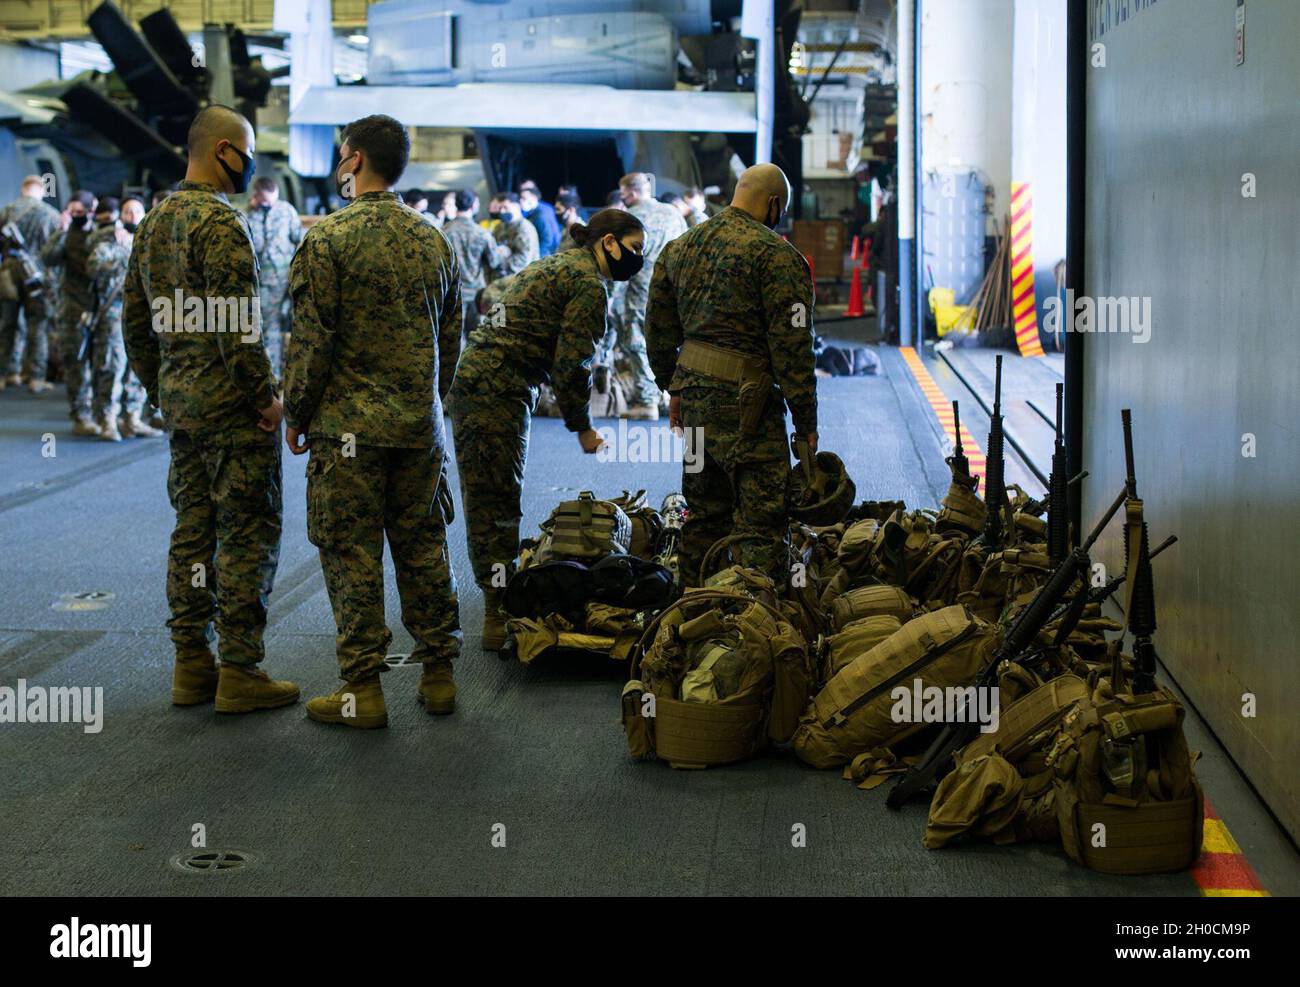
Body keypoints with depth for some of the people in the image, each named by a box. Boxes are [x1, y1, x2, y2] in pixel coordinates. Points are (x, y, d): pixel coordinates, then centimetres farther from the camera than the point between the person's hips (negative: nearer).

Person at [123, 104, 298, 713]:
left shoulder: (152, 223, 13)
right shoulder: (220, 222, -16)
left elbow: (134, 321, 17)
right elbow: (236, 325, -21)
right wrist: (266, 395, -13)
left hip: (180, 404, 9)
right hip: (231, 405, -9)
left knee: (192, 529, 13)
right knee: (248, 533, -3)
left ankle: (191, 664, 18)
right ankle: (239, 673, 0)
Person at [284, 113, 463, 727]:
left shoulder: (327, 239, -10)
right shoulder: (433, 242, 8)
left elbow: (313, 341, -11)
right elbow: (451, 338, 14)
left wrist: (296, 415, 0)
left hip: (349, 425, -5)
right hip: (420, 425, 5)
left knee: (352, 555, 0)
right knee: (423, 547, 12)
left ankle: (362, 689, 3)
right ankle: (438, 675, 18)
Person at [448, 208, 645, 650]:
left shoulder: (556, 265, 21)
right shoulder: (589, 285, -10)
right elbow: (571, 364, -15)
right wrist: (582, 428, -3)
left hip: (472, 378, 10)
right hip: (499, 391, -10)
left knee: (486, 502, 14)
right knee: (499, 505, -7)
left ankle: (498, 601, 24)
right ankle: (499, 617, -4)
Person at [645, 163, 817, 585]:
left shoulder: (678, 248, 13)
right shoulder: (776, 255, -10)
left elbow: (659, 330, 19)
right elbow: (791, 344, -13)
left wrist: (674, 389, 28)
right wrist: (805, 421, -8)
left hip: (692, 392, 8)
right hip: (745, 401, -8)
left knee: (706, 511, 19)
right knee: (761, 518, -5)